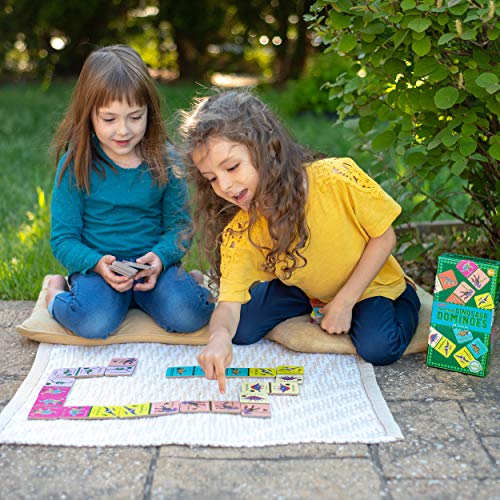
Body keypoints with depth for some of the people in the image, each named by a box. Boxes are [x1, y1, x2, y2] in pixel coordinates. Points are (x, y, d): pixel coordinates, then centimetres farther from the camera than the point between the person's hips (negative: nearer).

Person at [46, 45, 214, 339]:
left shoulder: (165, 160, -1)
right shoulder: (75, 165, -6)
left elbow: (179, 226, 1)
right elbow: (63, 238, -4)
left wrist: (160, 257, -20)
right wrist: (98, 264, -24)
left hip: (154, 265, 1)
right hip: (96, 266, -1)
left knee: (189, 315, -26)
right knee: (94, 323, -31)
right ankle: (57, 292, 2)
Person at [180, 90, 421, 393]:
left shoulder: (337, 178, -32)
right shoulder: (240, 233, -23)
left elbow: (384, 236, -20)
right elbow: (229, 304, -27)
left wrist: (344, 302, -23)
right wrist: (219, 336, -52)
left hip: (369, 285, -3)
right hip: (305, 291, 3)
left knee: (378, 349, -26)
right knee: (240, 330, -13)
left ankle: (405, 300, 7)